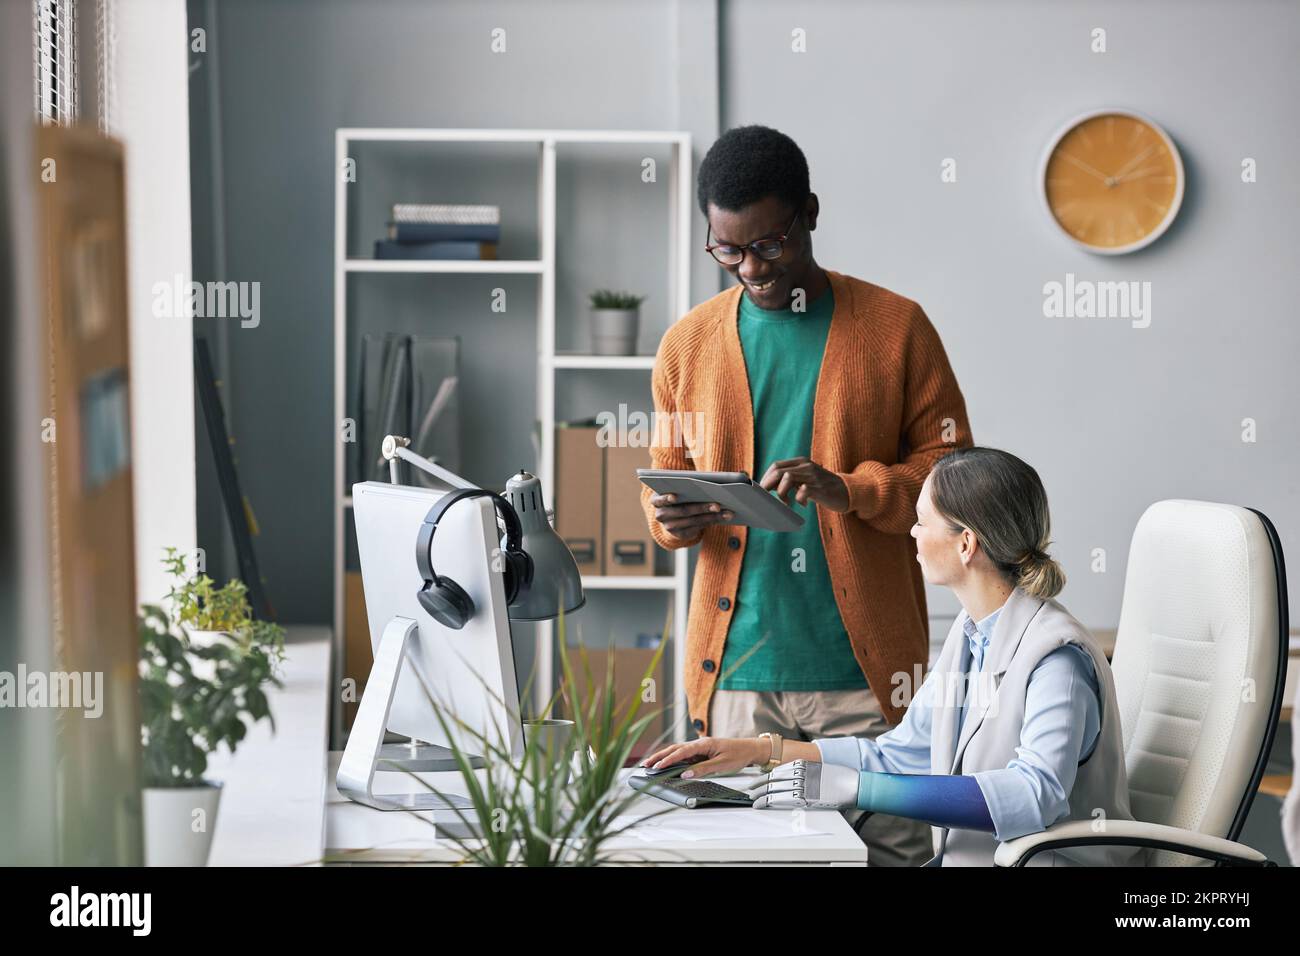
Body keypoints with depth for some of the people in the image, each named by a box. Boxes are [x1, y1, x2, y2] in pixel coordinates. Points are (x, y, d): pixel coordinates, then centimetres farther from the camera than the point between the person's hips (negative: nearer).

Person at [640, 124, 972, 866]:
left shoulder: (896, 327, 3)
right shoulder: (688, 344, 11)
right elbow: (666, 478, 18)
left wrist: (847, 489, -16)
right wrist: (673, 517, -6)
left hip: (863, 670, -2)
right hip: (736, 672, 2)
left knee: (891, 847, -2)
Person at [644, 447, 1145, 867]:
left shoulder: (1056, 658, -18)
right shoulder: (968, 634, 10)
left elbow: (1034, 794, -32)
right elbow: (898, 753, 18)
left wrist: (857, 786, -34)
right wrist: (757, 749, 9)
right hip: (964, 856, 8)